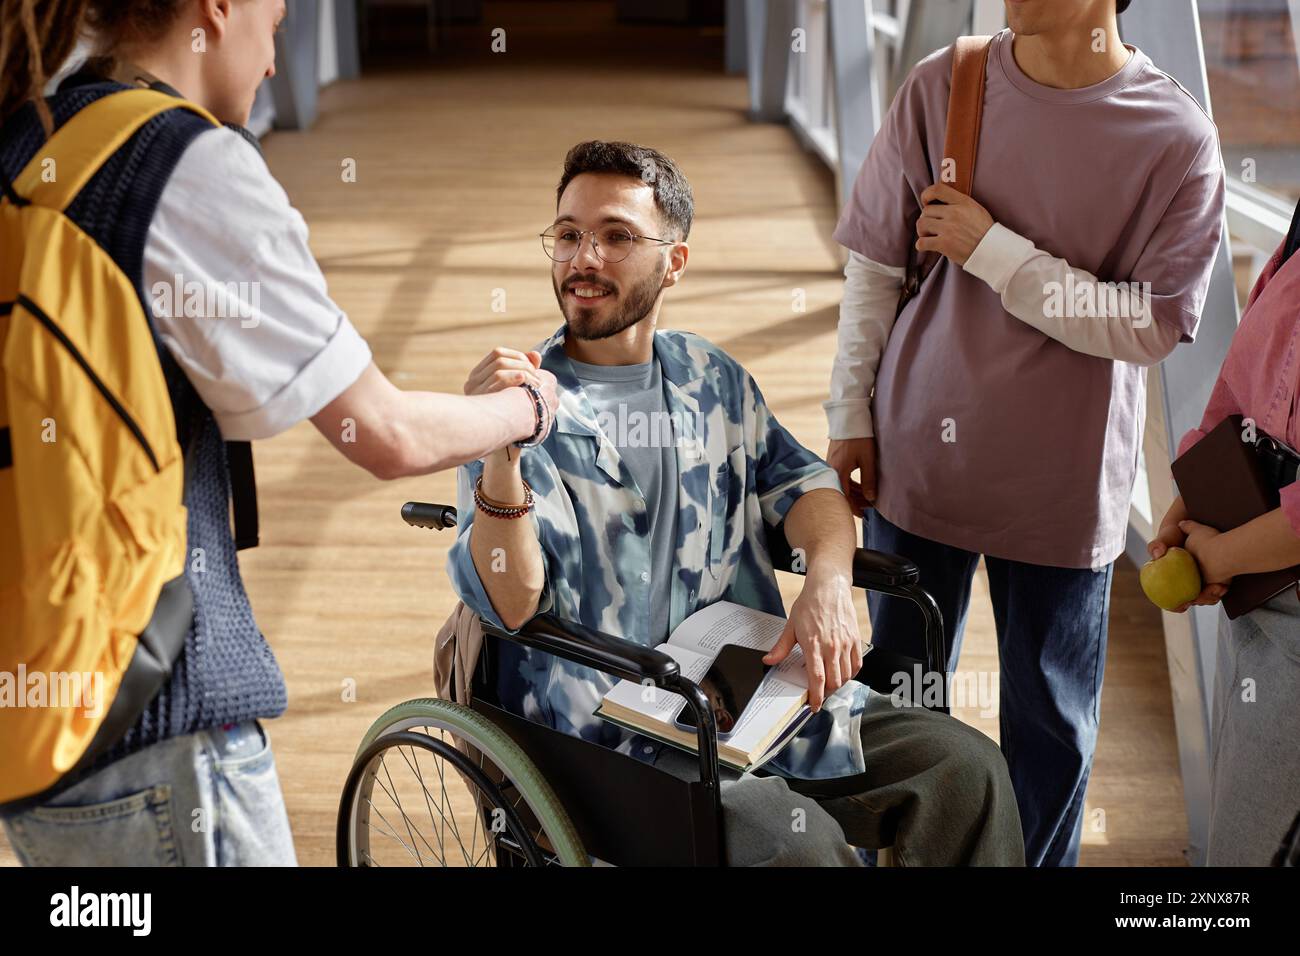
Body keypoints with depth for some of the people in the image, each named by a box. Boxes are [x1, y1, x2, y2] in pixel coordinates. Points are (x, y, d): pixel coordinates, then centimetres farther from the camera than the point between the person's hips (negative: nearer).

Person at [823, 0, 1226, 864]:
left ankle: (1040, 859, 33)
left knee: (1052, 724, 12)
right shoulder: (941, 86, -5)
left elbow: (1152, 326, -15)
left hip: (1062, 485, -2)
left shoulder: (1178, 137, -11)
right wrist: (852, 415, 3)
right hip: (920, 457, 2)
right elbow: (875, 266, 2)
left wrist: (993, 250, -19)